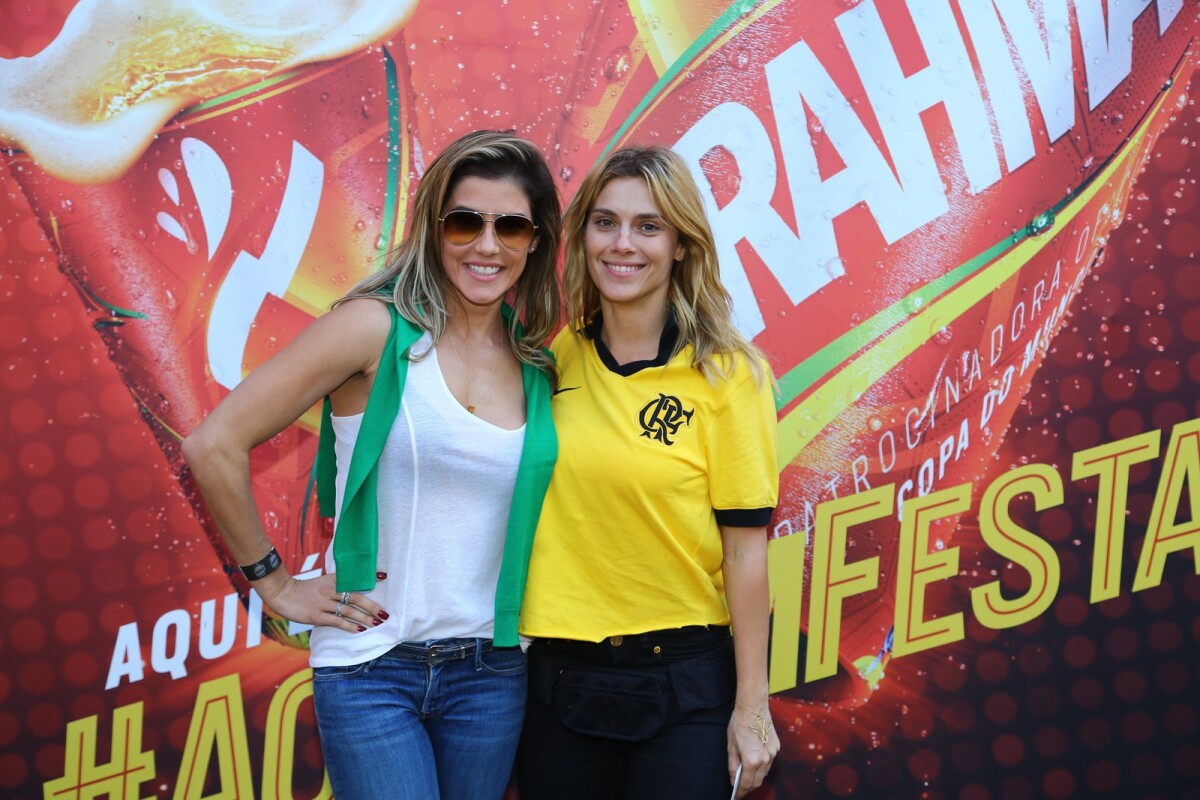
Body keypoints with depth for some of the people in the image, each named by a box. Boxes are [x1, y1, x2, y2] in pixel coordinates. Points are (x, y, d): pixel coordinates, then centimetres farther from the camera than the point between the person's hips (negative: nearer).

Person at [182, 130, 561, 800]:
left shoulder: (536, 363, 6)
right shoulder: (377, 327, -10)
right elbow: (215, 445, -13)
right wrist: (275, 583, -7)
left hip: (490, 670, 5)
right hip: (371, 667, -5)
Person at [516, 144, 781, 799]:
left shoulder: (727, 375, -9)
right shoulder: (558, 359, 2)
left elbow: (744, 546, -8)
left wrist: (750, 706, -8)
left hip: (684, 681, -3)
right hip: (559, 679, 4)